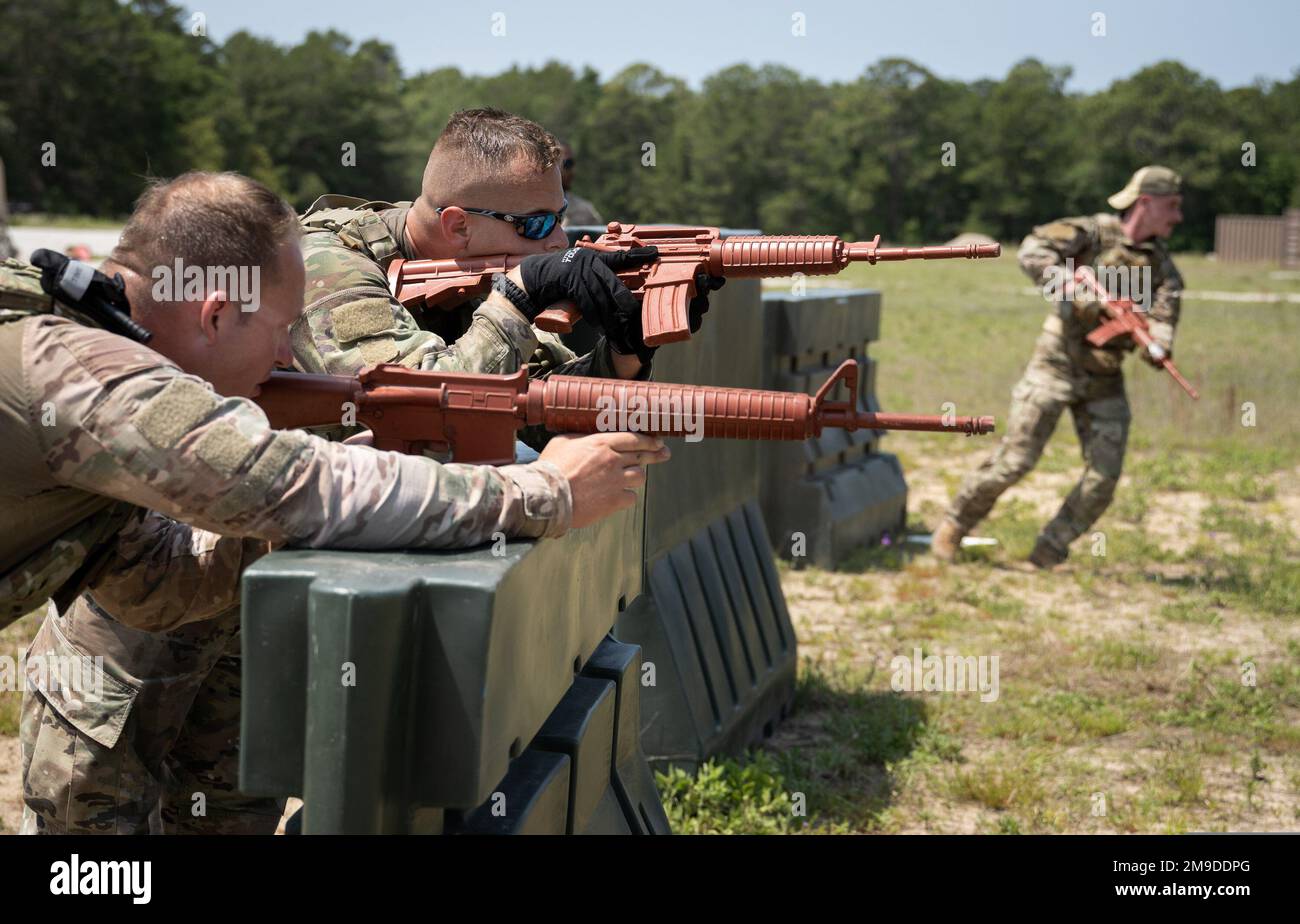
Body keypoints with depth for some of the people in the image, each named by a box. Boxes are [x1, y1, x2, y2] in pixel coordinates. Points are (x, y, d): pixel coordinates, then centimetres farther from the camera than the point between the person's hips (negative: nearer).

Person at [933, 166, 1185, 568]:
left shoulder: (1163, 267, 4)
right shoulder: (1094, 232, -7)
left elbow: (1163, 321, -8)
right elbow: (1033, 250, -18)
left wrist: (1157, 348, -30)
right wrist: (1072, 289, -30)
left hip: (1104, 379, 5)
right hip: (1057, 363, -5)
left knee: (1104, 477, -4)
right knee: (1014, 459, -7)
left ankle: (1050, 551, 11)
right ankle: (955, 525, 13)